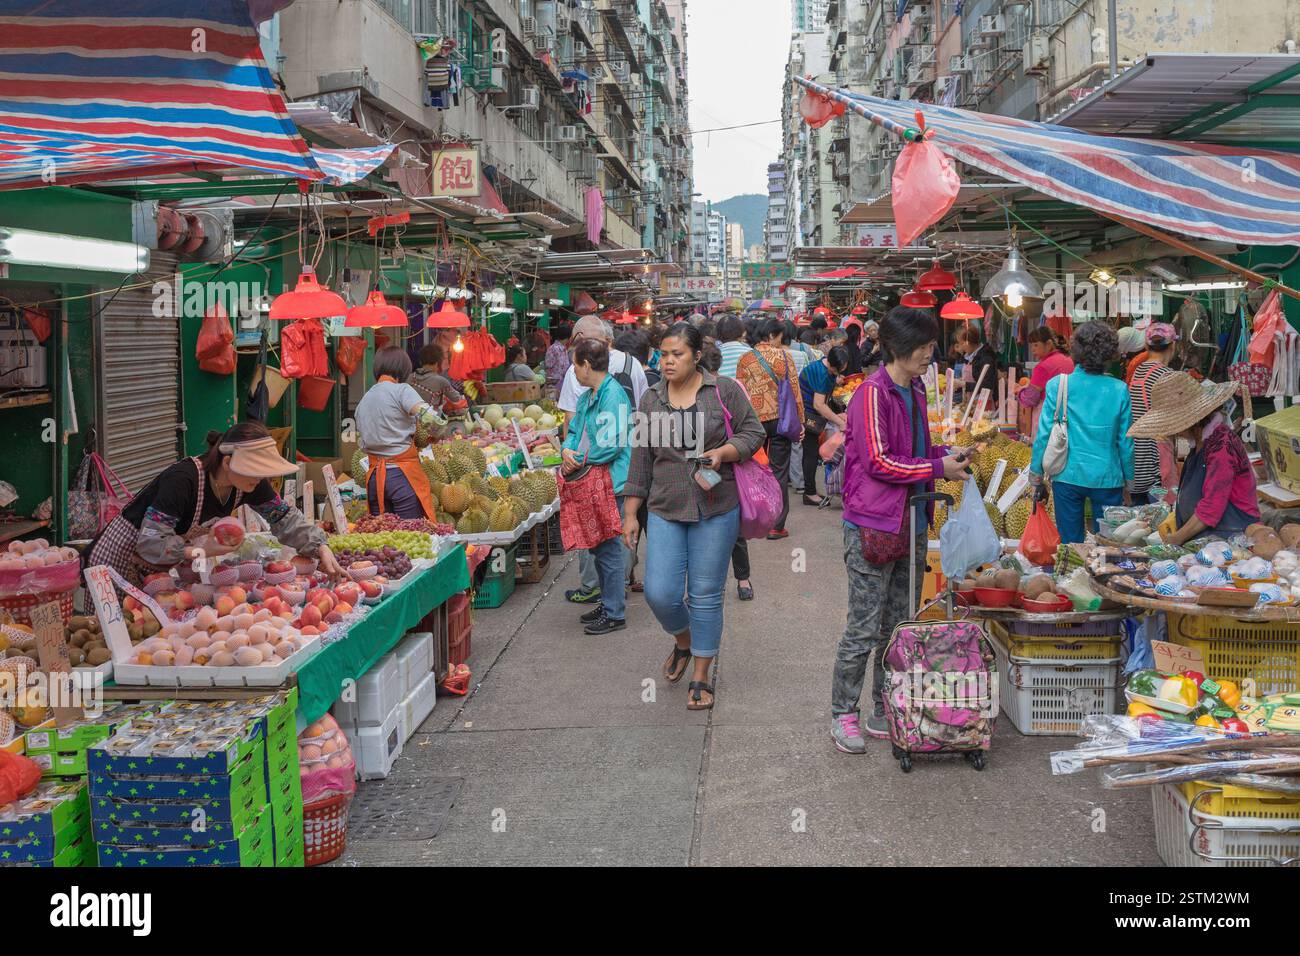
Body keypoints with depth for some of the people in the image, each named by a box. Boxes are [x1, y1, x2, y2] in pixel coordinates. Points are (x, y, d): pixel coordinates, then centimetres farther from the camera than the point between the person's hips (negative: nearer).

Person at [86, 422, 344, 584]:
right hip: (117, 564, -6)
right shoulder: (182, 480, -33)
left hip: (167, 571, 6)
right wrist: (199, 551, -46)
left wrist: (321, 548, -16)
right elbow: (151, 542, -36)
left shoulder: (249, 484, -12)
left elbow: (286, 517, -3)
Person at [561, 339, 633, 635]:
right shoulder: (587, 397, 14)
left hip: (610, 483, -10)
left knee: (608, 546, -3)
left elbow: (610, 445, -23)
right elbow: (575, 430, 19)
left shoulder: (613, 395, -16)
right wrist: (567, 451, -3)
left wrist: (578, 463, -14)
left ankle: (615, 613, 6)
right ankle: (608, 603, 30)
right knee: (598, 546, 17)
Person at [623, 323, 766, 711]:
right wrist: (630, 513, 8)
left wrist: (724, 451, -18)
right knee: (659, 593, -5)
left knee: (705, 595, 3)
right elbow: (641, 460, 10)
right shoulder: (651, 399, 7)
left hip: (716, 511, -2)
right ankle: (683, 642, 29)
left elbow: (753, 432, 3)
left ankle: (701, 677, 18)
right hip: (665, 511, 3)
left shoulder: (725, 391, -2)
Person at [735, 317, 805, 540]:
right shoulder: (783, 356, -4)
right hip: (780, 419, -2)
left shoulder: (745, 359, 3)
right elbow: (794, 390, -5)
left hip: (753, 420, 2)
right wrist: (800, 420, 2)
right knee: (779, 472, 3)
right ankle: (776, 526, 3)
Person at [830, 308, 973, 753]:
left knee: (899, 625, 13)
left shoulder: (914, 391, 14)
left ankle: (885, 712, 24)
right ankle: (843, 715, 11)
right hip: (873, 526, -9)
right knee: (865, 628, -2)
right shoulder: (873, 393, -14)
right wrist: (937, 468, -14)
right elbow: (878, 462, -18)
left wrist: (947, 454, 6)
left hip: (911, 523, 9)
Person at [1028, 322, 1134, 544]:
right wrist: (1129, 480, 12)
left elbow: (1045, 435, -5)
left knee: (1070, 545, 10)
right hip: (1107, 478, 0)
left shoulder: (1057, 386, -7)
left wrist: (1036, 477, 5)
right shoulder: (1119, 390, -5)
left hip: (1067, 476, 0)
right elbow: (1126, 442, 0)